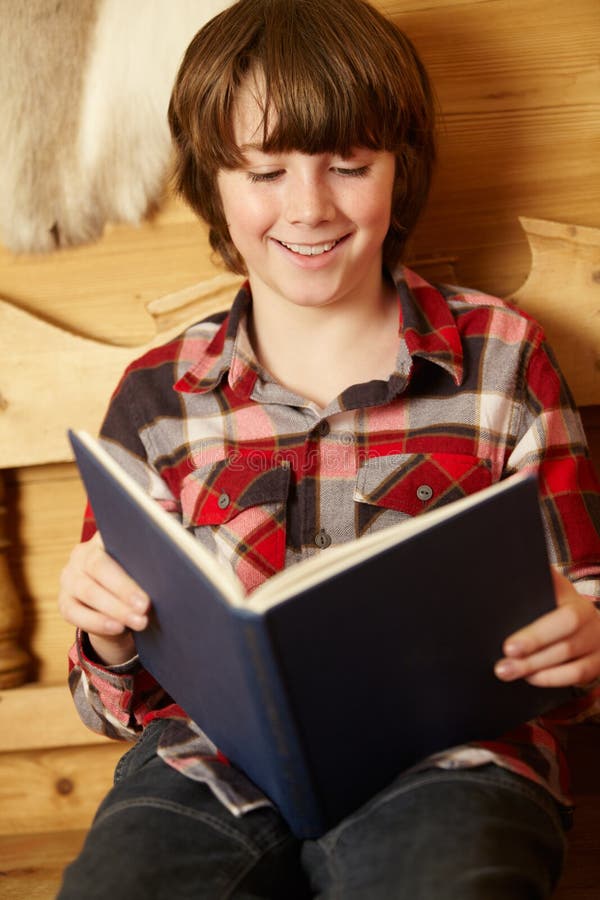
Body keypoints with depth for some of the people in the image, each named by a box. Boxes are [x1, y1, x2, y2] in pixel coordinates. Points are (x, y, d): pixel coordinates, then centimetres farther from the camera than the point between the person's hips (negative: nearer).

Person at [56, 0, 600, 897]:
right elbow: (121, 703, 15)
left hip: (444, 761, 0)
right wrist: (109, 635, -9)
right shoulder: (158, 396, 9)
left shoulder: (502, 356, 7)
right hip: (208, 768, 1)